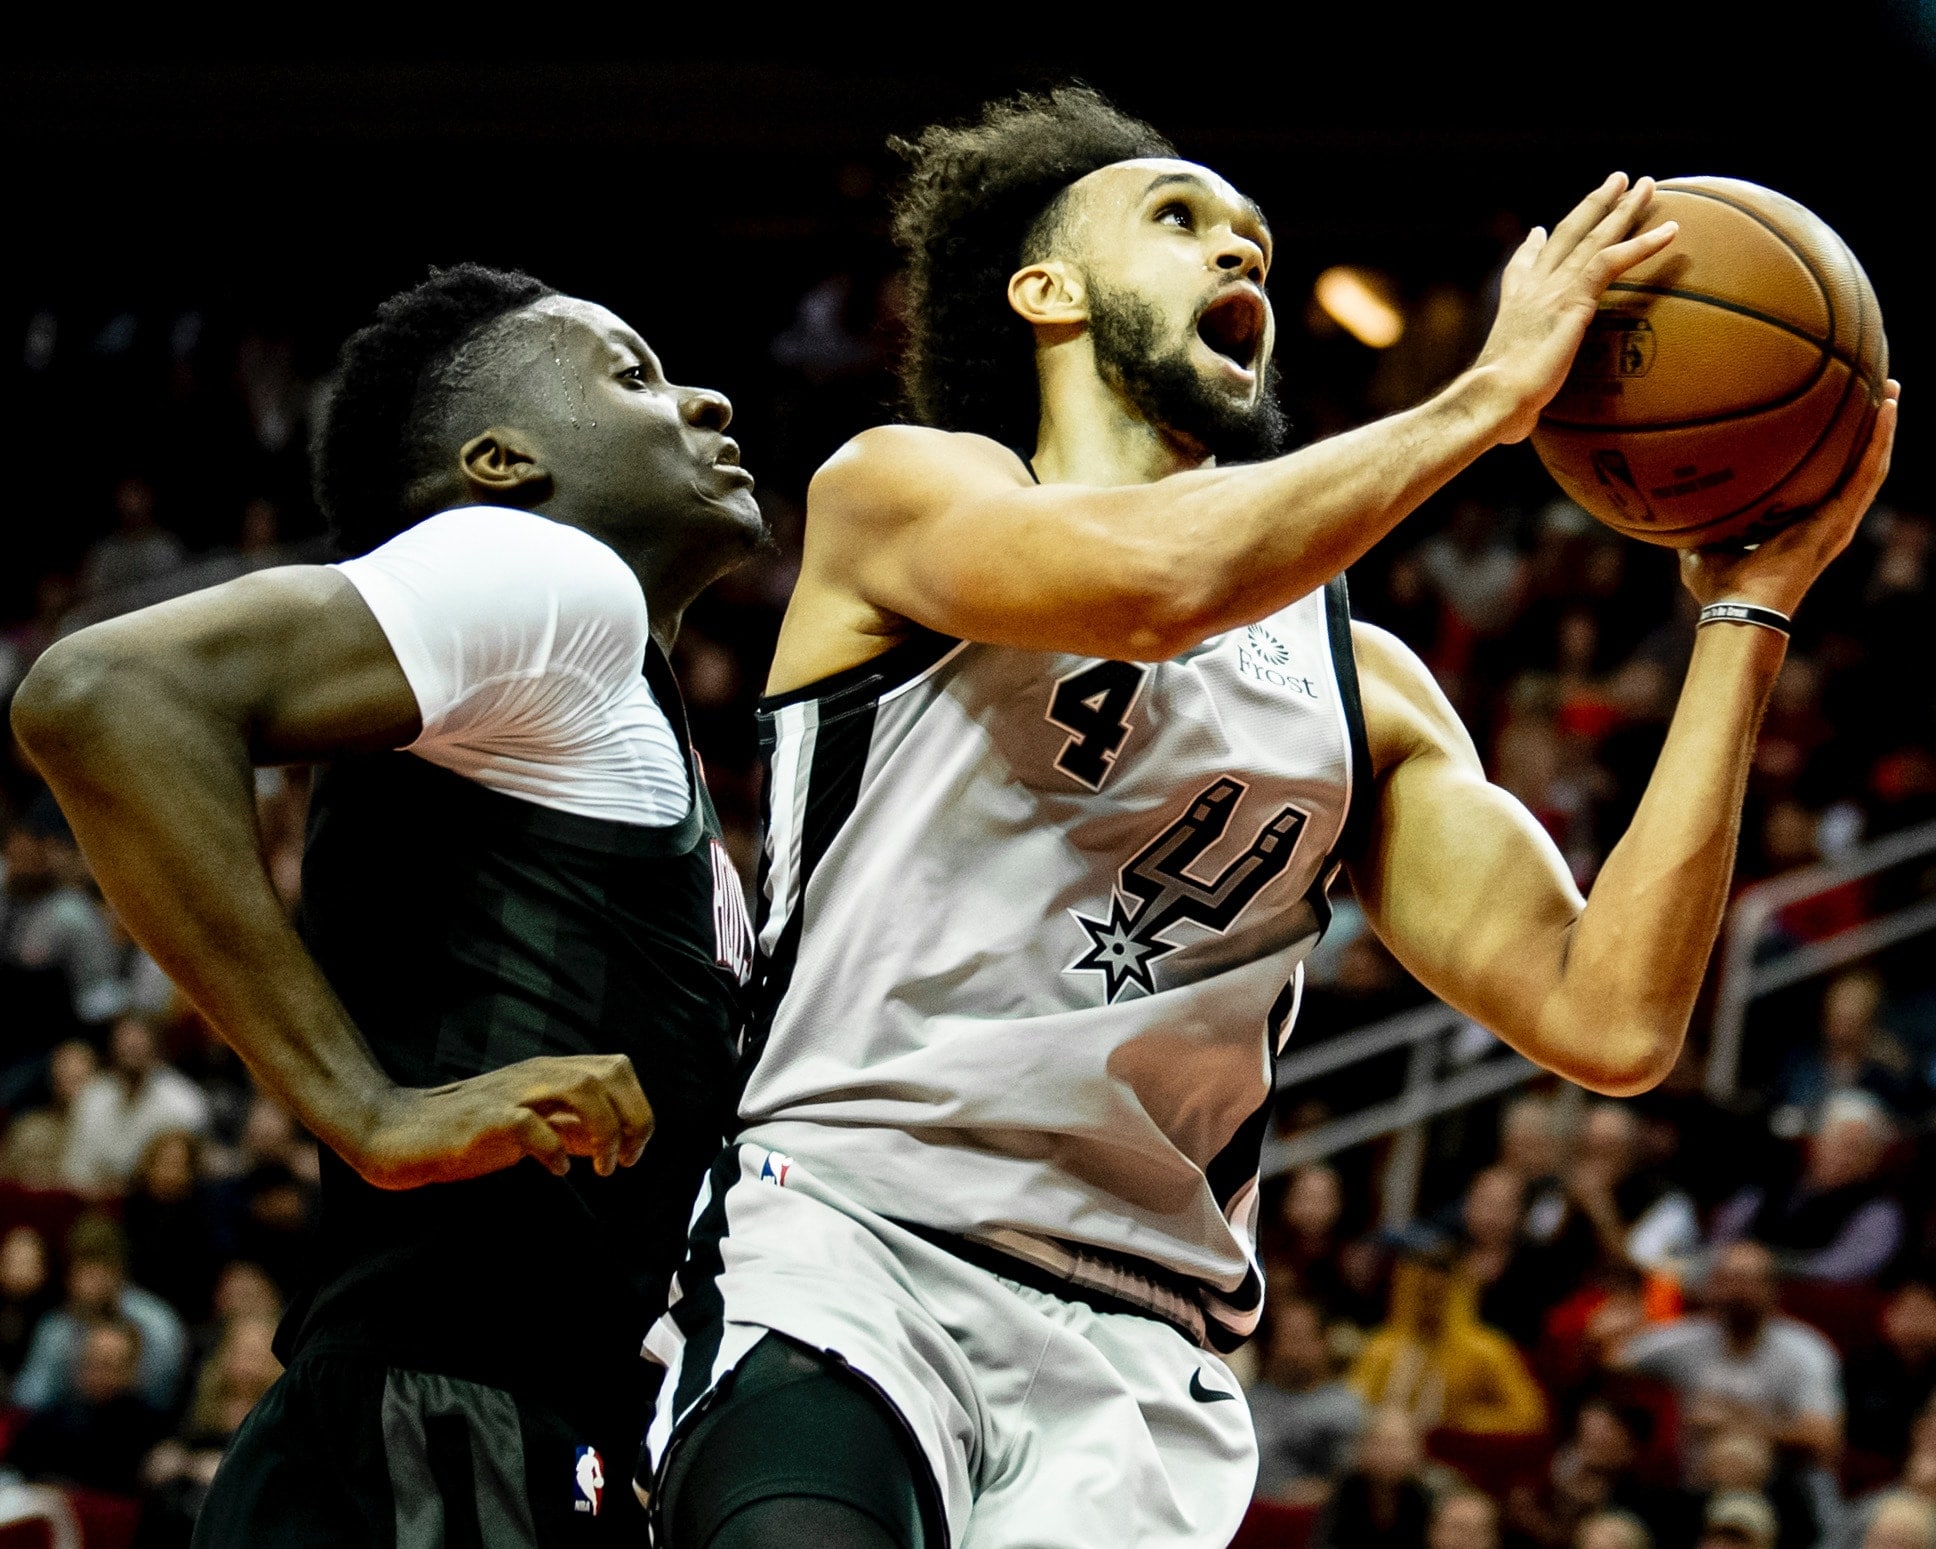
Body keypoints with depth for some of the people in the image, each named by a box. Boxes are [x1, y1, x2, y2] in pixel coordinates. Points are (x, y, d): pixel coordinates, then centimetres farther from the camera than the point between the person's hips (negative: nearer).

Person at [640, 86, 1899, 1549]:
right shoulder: (900, 487, 8)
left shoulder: (1364, 683, 21)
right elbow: (1151, 582, -15)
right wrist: (1488, 396, -5)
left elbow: (1607, 1018, 8)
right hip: (837, 1243, -5)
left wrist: (1747, 610, 8)